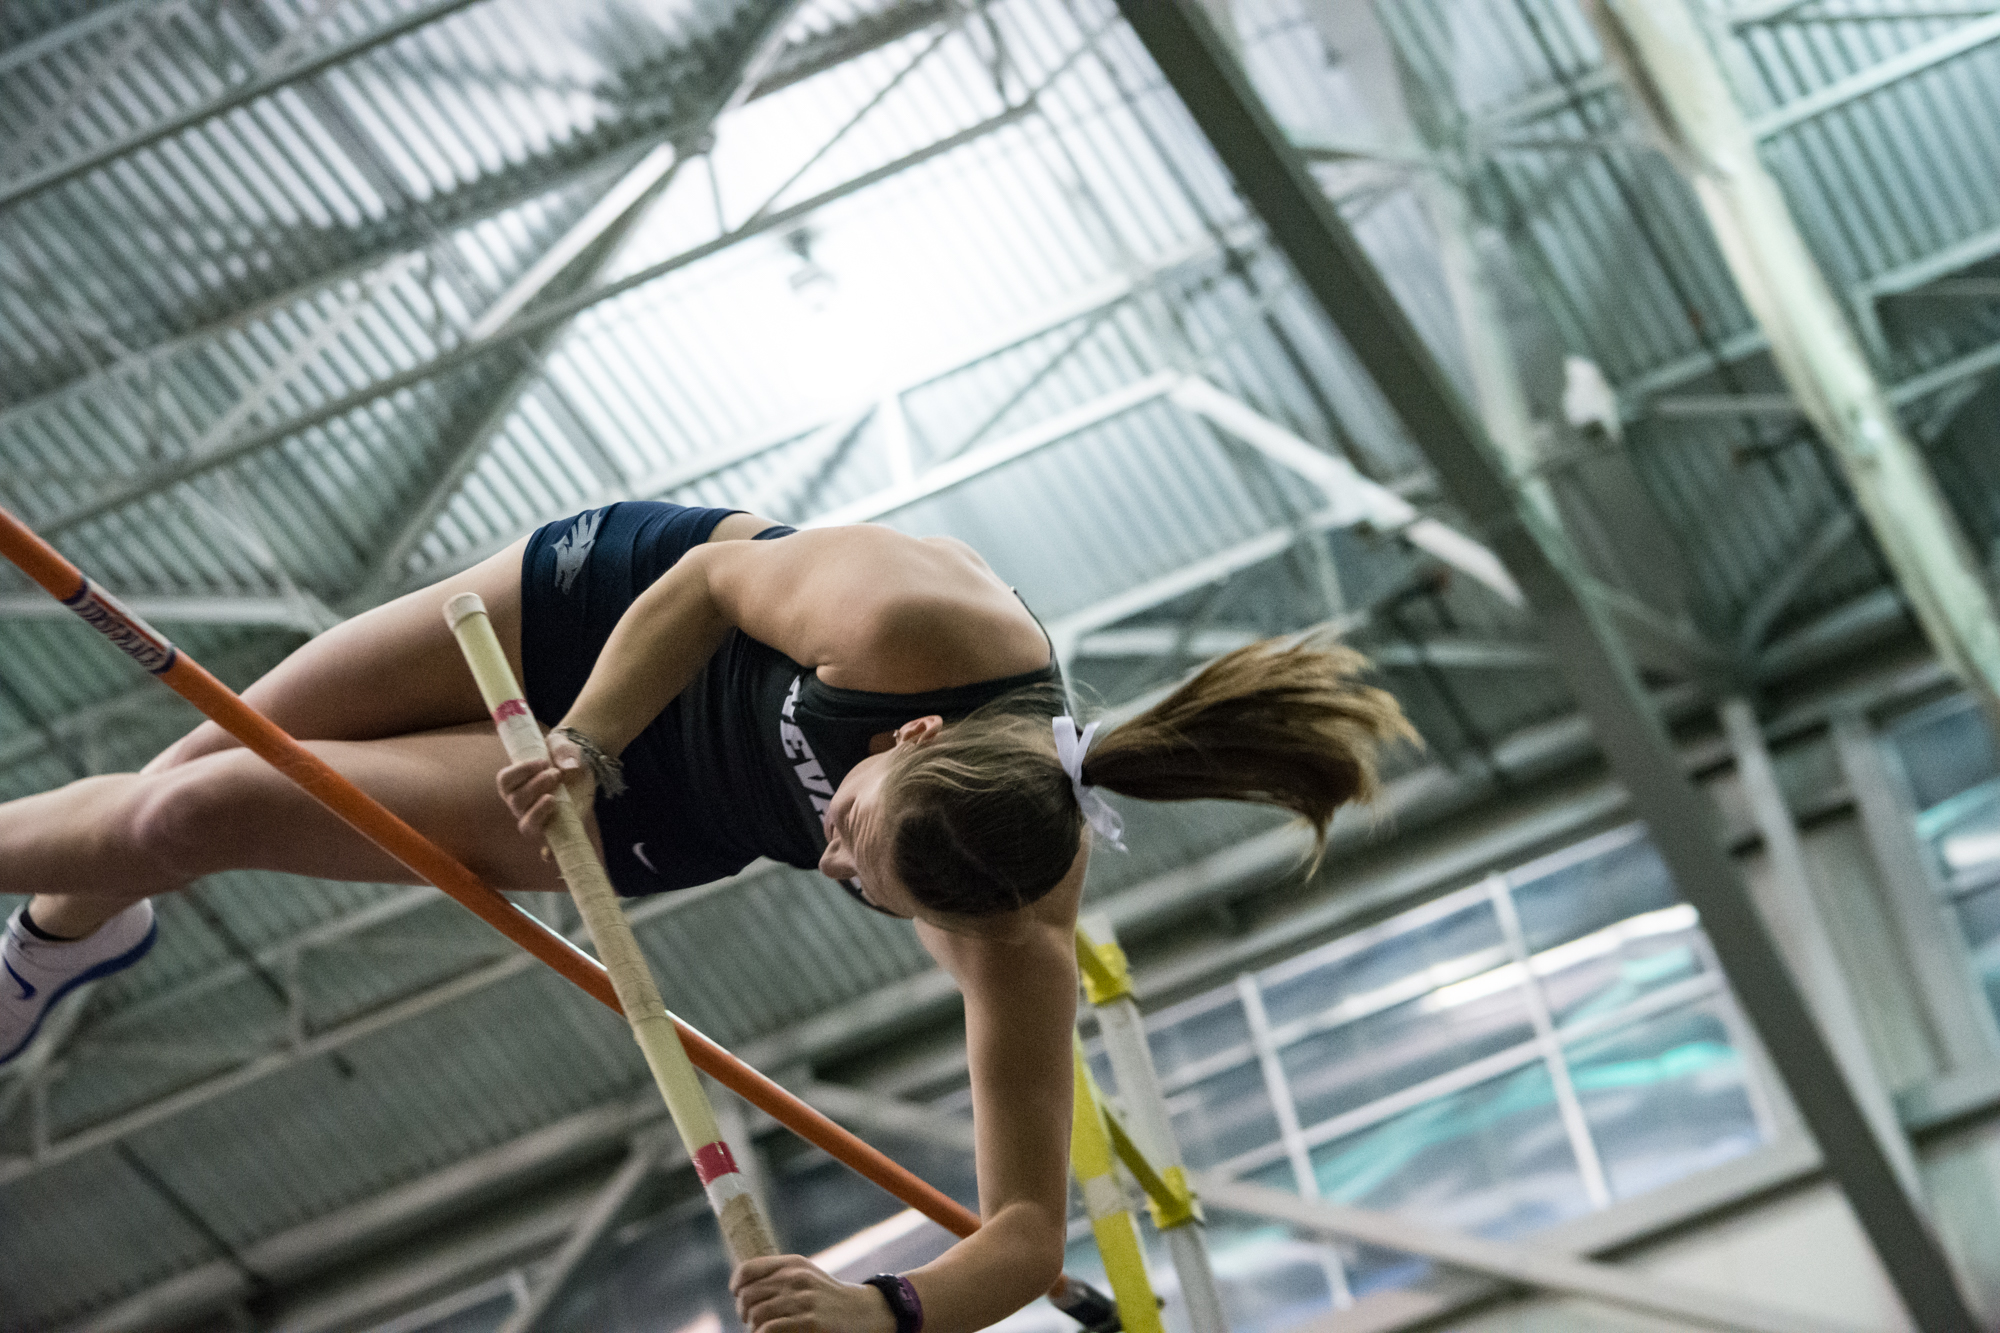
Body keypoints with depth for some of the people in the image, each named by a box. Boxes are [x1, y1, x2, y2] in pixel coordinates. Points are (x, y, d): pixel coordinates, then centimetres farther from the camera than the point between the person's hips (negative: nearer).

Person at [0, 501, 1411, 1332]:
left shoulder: (1020, 952, -36)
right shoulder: (911, 621, -38)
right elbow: (714, 572, -17)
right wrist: (584, 737, -25)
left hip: (656, 819, 0)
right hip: (624, 606, 0)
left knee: (199, 821, -3)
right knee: (195, 765, 6)